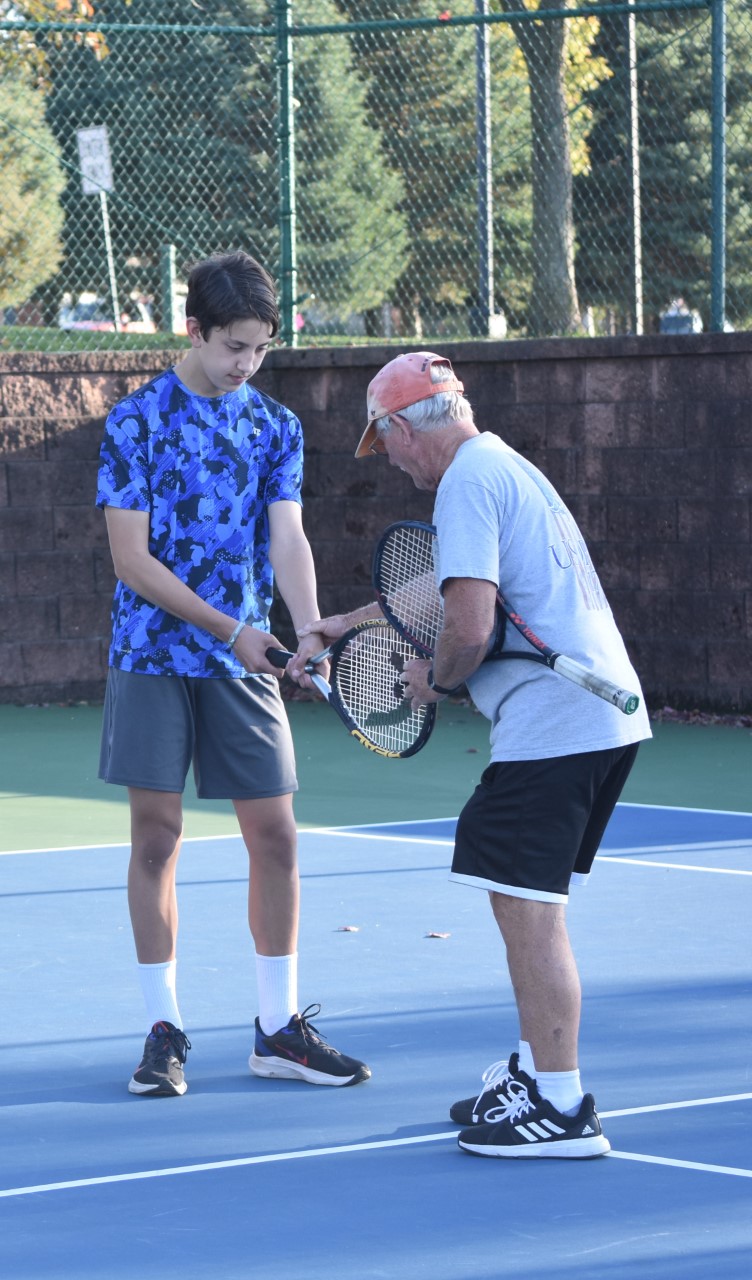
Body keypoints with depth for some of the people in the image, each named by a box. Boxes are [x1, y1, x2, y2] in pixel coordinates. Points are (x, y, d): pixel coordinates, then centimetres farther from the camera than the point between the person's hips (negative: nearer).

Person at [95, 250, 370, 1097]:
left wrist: (309, 630, -18)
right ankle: (164, 1030, 9)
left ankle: (278, 1029, 12)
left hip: (243, 664, 3)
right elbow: (132, 559, -9)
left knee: (274, 836, 2)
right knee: (157, 839, 0)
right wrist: (227, 626, -16)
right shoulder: (138, 422, -5)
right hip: (154, 658, -3)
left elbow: (287, 540, 0)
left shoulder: (276, 426, 7)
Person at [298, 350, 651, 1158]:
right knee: (528, 902, 20)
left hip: (551, 724, -10)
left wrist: (436, 679, 0)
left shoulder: (467, 483, -11)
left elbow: (470, 627, -21)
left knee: (527, 907, -6)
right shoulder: (502, 468, 21)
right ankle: (535, 1069, 29)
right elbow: (459, 586, 38)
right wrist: (351, 622, 47)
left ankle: (561, 1109, -5)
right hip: (606, 718, 10)